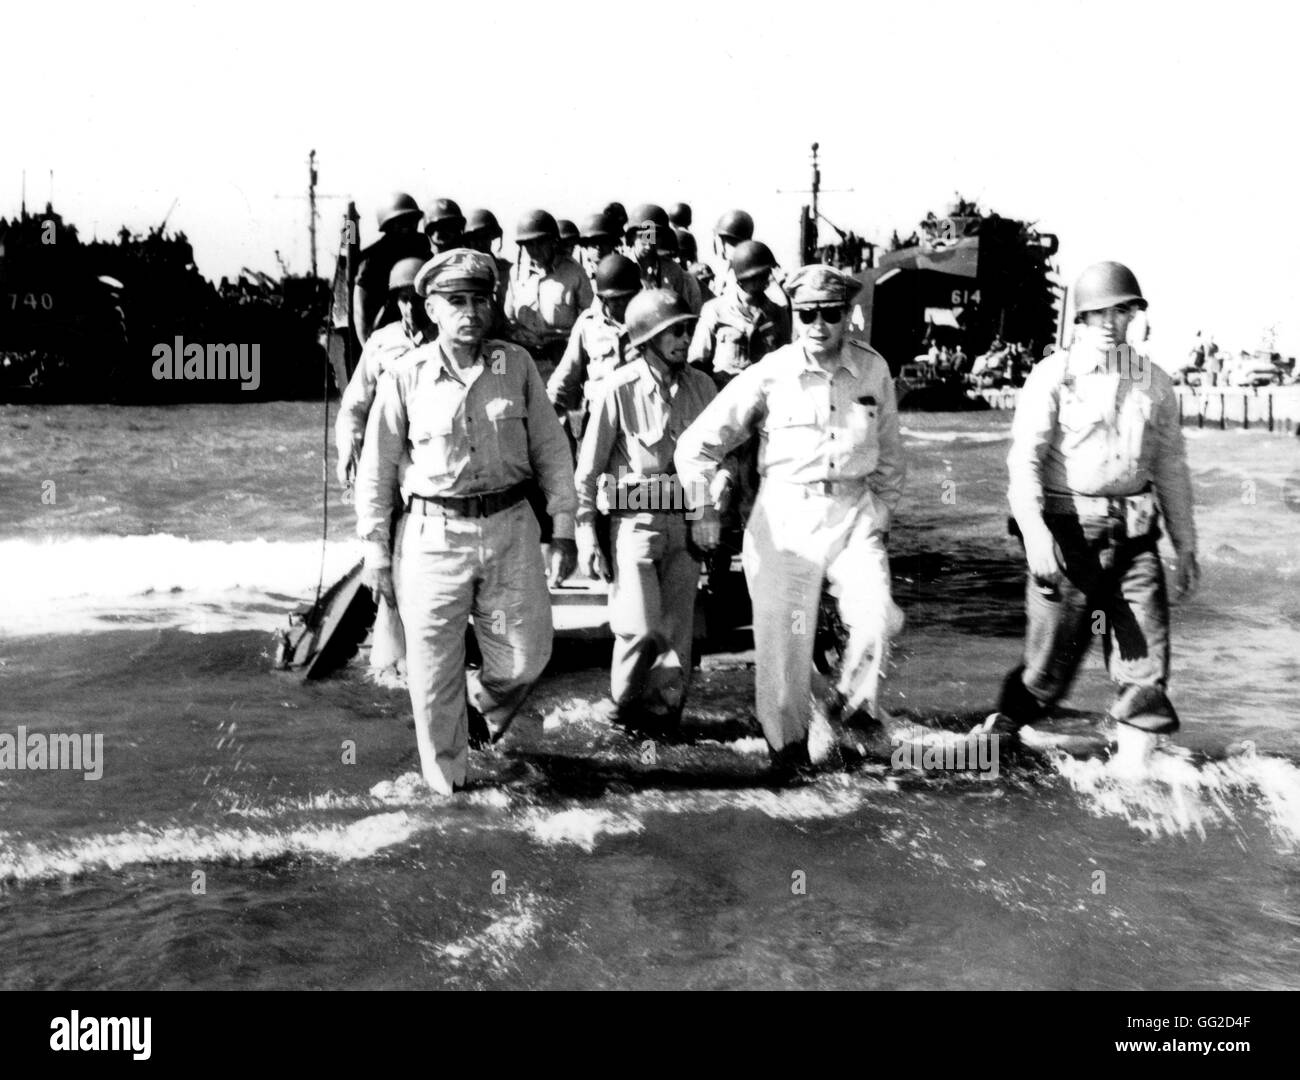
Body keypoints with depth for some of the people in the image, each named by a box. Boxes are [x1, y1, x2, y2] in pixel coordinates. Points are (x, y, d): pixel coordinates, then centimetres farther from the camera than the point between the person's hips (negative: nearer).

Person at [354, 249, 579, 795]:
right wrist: (376, 555, 2)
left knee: (526, 655, 7)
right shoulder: (404, 379, -4)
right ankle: (446, 778, 26)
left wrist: (563, 528, 4)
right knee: (434, 668, 5)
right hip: (433, 536, -2)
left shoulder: (517, 366, 2)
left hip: (511, 529, 2)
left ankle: (482, 710, 41)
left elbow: (551, 448, 7)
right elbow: (376, 472, 2)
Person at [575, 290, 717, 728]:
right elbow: (588, 468, -4)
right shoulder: (618, 390, -10)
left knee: (677, 630, 7)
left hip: (686, 523, 4)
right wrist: (586, 535, -7)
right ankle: (623, 704, 17)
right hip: (635, 521, -4)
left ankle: (662, 710, 24)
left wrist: (711, 522, 6)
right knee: (641, 627, -9)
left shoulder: (701, 387, 2)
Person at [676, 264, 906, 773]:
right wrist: (703, 507, -11)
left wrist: (883, 509, 12)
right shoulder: (770, 375, -7)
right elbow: (697, 444, -3)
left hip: (854, 513, 2)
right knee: (784, 633, 3)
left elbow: (889, 450, 16)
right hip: (785, 516, -2)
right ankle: (786, 739, 25)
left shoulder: (873, 369, 3)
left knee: (878, 617, -17)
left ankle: (852, 701, 13)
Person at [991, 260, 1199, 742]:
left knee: (1146, 659, 0)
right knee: (1052, 659, 1)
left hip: (1134, 537, 4)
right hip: (1069, 531, -4)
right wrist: (1035, 533, -22)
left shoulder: (1154, 381, 12)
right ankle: (1002, 733, 23)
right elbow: (1024, 458, -10)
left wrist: (1185, 544, 16)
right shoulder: (1053, 375, -2)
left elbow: (1171, 466, 18)